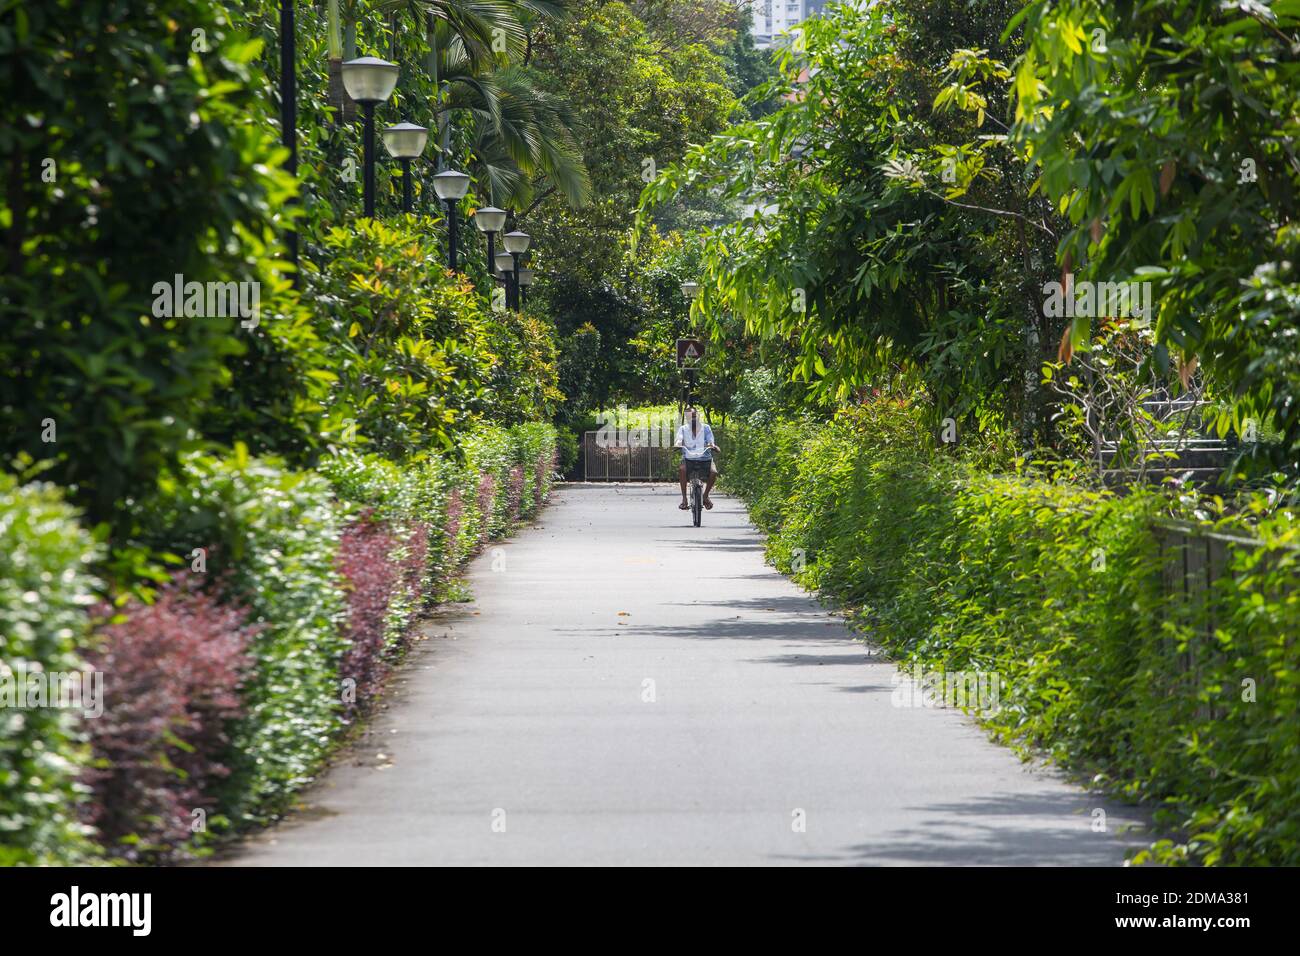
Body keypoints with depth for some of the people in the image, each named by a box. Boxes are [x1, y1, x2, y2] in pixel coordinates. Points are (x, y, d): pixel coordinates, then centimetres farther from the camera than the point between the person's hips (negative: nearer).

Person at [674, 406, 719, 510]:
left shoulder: (705, 428, 1)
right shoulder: (683, 429, 2)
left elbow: (710, 442, -9)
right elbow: (679, 439, -15)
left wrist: (713, 447, -34)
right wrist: (676, 445, -39)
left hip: (705, 459, 0)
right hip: (689, 459, 0)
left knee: (713, 472, -29)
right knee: (682, 469, -35)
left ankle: (705, 496, -2)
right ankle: (684, 498, -23)